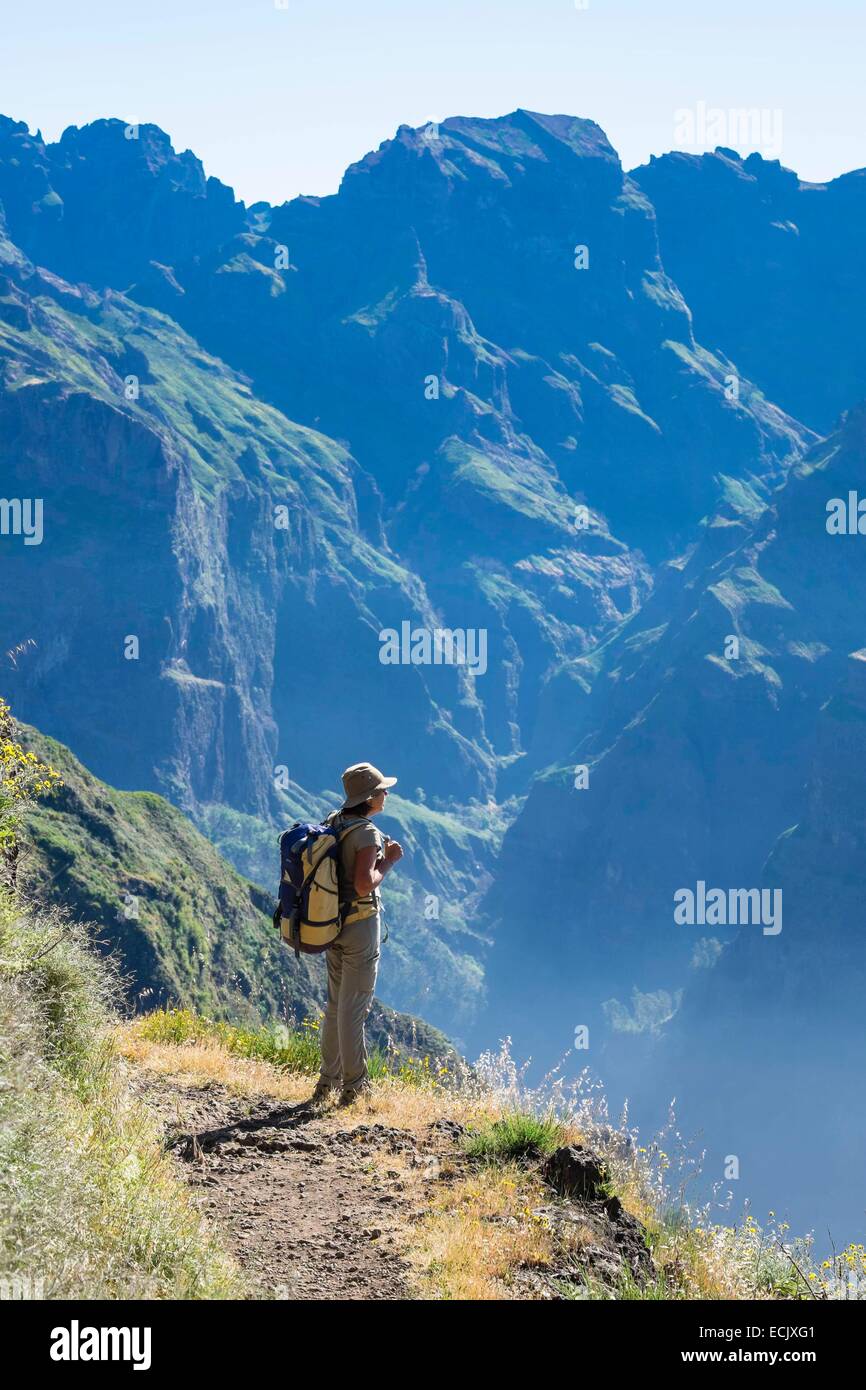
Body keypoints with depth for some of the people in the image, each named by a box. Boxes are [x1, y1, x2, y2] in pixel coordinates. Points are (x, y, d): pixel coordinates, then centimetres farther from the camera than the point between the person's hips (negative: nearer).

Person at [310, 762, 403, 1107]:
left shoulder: (333, 822, 6)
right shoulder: (367, 833, -19)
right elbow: (364, 885, -26)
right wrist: (389, 861, -12)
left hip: (332, 922, 8)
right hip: (361, 923, -8)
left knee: (336, 1003, 17)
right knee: (353, 1007, -1)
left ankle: (328, 1080, 23)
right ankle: (354, 1086, 6)